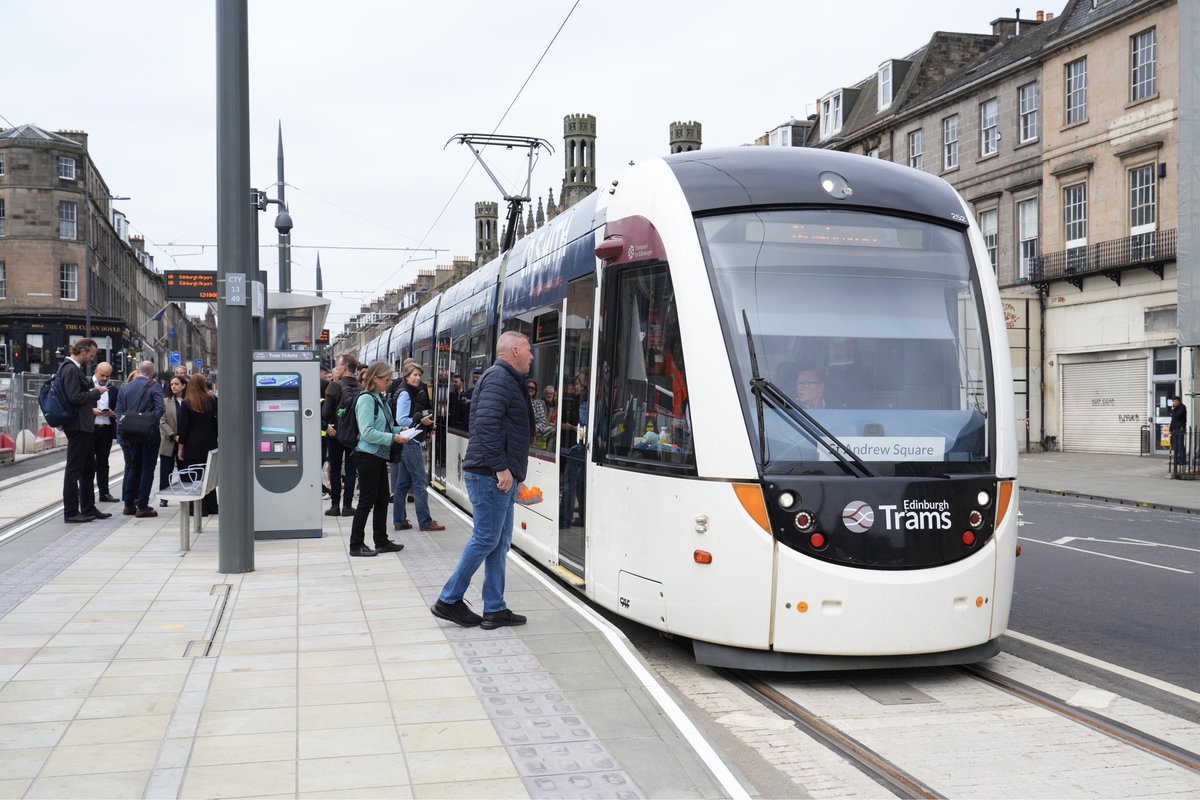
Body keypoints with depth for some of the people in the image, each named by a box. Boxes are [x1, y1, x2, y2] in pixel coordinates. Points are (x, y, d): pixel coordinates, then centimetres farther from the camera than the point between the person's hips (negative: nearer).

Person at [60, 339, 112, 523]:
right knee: (74, 469, -4)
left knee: (88, 468, 16)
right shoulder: (71, 369, -16)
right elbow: (74, 397, -22)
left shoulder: (74, 368, 15)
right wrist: (96, 392, -12)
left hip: (82, 426, 11)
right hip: (77, 426, -11)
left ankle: (88, 508, 24)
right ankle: (71, 512, 2)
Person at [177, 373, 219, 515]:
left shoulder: (187, 403, -7)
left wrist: (181, 448, 0)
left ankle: (199, 508, 0)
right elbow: (216, 422, 3)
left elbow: (183, 427, -6)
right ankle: (211, 507, 19)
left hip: (193, 446, -3)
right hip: (210, 444, 4)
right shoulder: (212, 400, 1)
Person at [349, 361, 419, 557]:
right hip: (367, 455, -9)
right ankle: (356, 545, 7)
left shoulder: (380, 398, 9)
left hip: (379, 455, 9)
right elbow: (367, 433, -22)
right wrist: (393, 438, -22)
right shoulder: (366, 399, -16)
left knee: (382, 500, 14)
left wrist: (400, 430, 1)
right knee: (367, 501, -2)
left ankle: (381, 541, 24)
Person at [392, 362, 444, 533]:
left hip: (411, 442, 10)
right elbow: (401, 420, -18)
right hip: (410, 442, -10)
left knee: (403, 483, 11)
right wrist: (420, 421, -17)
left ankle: (399, 520, 15)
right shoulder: (405, 394, -12)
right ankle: (425, 522, -2)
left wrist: (427, 423, 6)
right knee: (420, 482, -6)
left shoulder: (414, 393, 16)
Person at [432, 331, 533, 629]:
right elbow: (486, 423, -23)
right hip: (490, 476, -10)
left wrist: (516, 476, 21)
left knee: (500, 543, 10)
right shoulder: (498, 377, -11)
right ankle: (448, 600, 4)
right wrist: (501, 467, -23)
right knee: (486, 540, -6)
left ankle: (495, 609, 14)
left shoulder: (508, 380, 21)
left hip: (503, 477, 10)